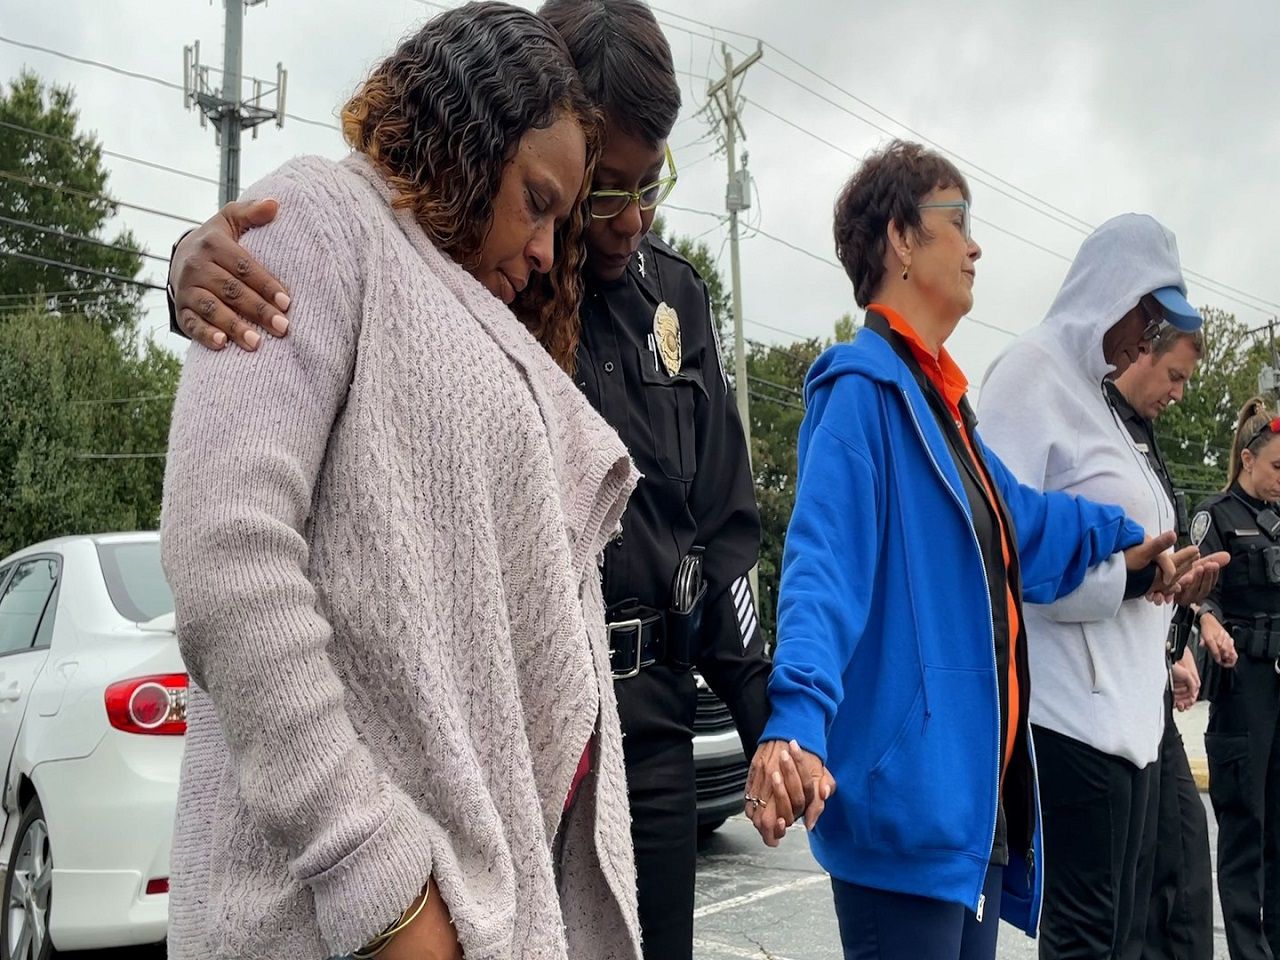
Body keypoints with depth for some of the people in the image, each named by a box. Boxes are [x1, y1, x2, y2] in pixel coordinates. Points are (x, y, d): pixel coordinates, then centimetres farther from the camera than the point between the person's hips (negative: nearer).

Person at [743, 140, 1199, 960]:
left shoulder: (939, 395, 17)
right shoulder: (865, 387, -12)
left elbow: (1013, 523, 34)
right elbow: (823, 569, -25)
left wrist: (1121, 535, 45)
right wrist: (797, 720, -38)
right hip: (906, 800, -10)